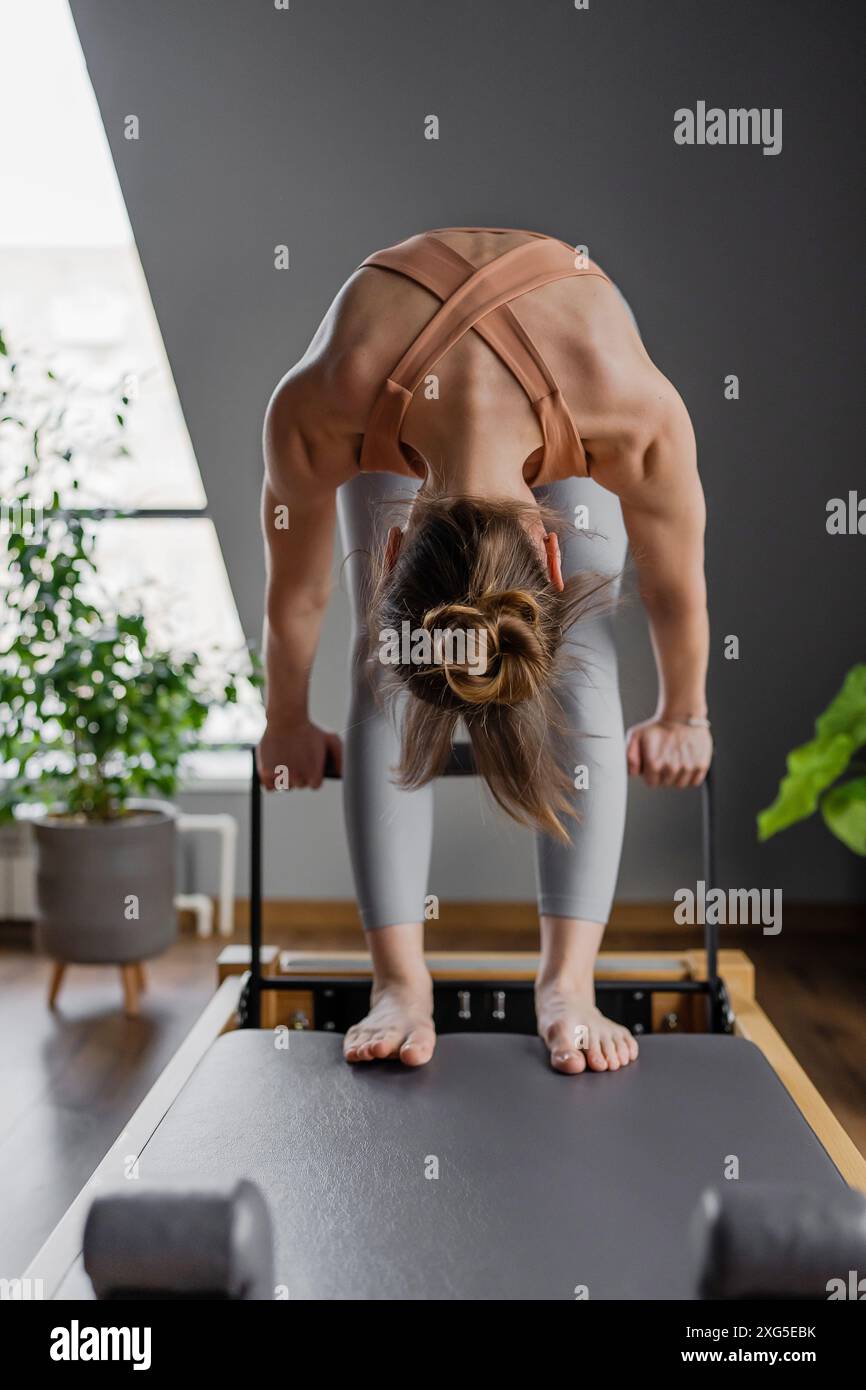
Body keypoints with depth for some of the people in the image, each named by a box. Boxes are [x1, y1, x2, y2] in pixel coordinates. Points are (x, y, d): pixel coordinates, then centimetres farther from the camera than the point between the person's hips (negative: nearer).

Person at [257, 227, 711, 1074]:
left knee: (581, 650, -20)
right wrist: (286, 720, -4)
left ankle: (568, 979, -17)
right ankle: (400, 981, -15)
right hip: (397, 410, 1)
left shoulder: (639, 418, -43)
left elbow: (677, 588, -22)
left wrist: (683, 713, -5)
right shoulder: (318, 413, -41)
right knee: (381, 663, -17)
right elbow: (295, 593, -20)